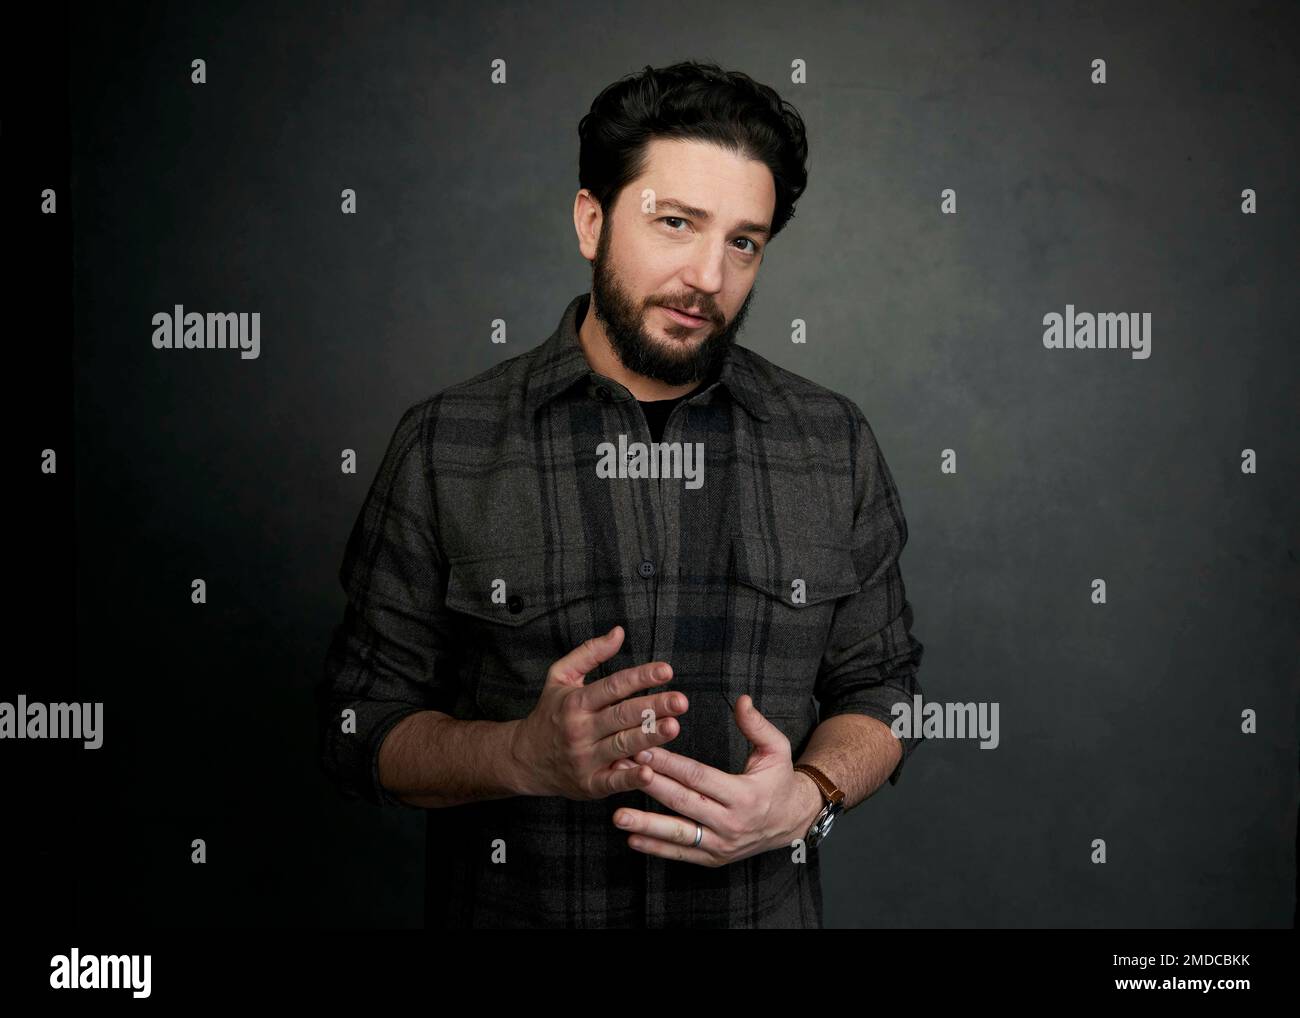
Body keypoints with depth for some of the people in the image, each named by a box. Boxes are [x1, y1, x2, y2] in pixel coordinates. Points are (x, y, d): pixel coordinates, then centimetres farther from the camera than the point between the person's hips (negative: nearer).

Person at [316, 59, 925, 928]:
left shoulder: (836, 446, -2)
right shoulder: (445, 447, -8)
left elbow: (877, 692, 3)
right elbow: (364, 728, -6)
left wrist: (805, 799, -17)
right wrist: (524, 755, -24)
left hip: (765, 903, 2)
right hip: (511, 903, -1)